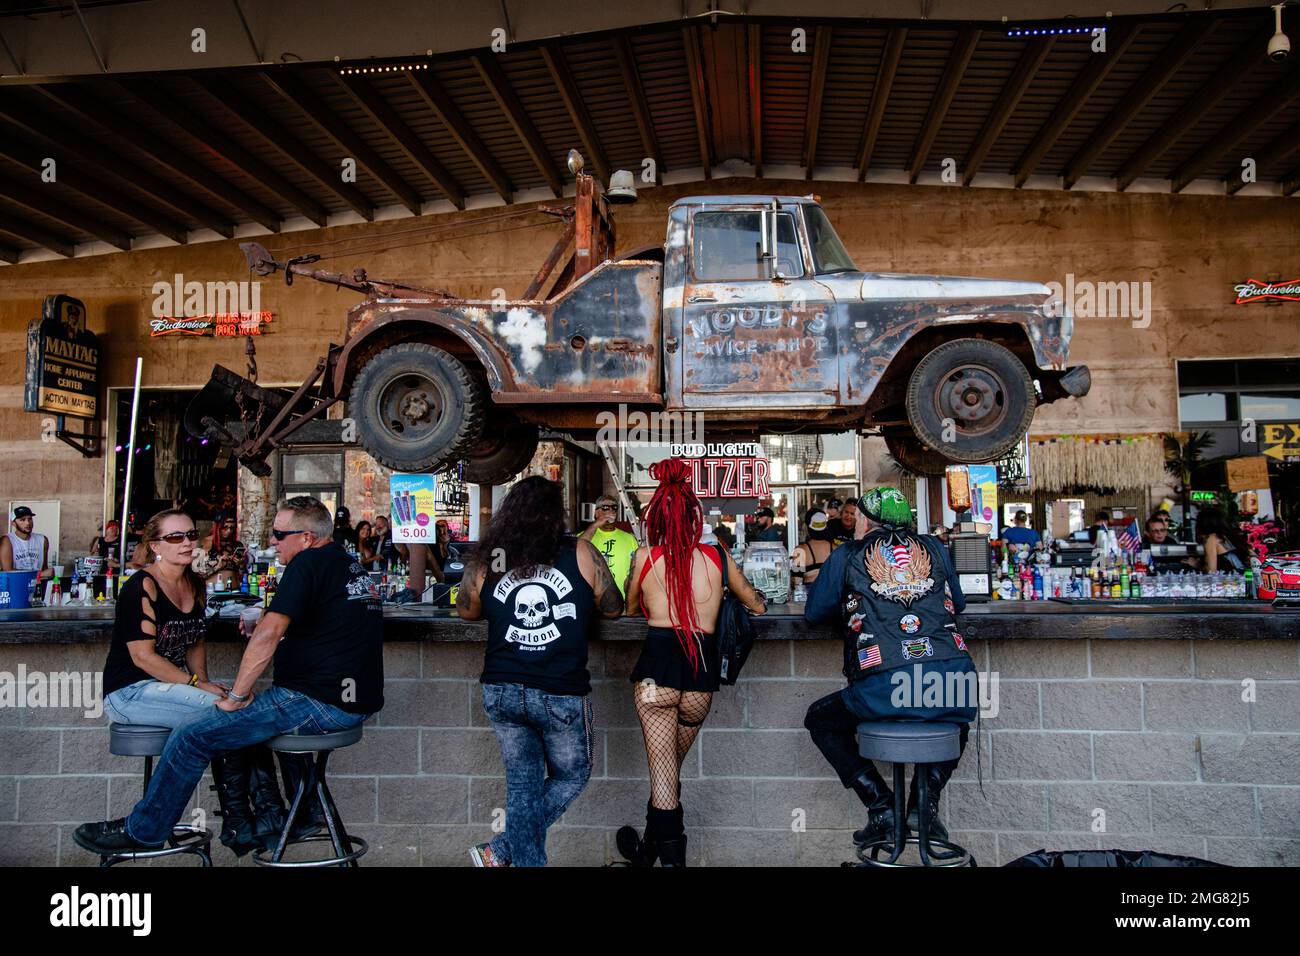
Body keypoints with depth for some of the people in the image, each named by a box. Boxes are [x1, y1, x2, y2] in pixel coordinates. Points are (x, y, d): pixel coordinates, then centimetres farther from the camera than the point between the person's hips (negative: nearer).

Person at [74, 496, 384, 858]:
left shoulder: (308, 563, -11)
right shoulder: (351, 565, 18)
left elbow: (269, 633, -20)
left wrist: (237, 695, -11)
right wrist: (265, 621, 17)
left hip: (319, 702, -10)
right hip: (357, 702, 10)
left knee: (193, 736, 0)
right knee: (255, 718, 32)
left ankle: (141, 831, 16)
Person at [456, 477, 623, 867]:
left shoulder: (486, 561, 0)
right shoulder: (581, 554, -6)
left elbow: (465, 611, 17)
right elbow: (613, 608, 6)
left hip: (501, 691, 3)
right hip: (562, 693, -3)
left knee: (522, 783, 18)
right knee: (572, 776, 19)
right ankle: (501, 849, 10)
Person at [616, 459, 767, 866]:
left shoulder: (644, 557, 1)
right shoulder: (718, 557, 6)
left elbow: (629, 609, 19)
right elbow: (758, 607, 20)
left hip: (656, 665, -3)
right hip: (703, 668, 3)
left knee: (662, 769, 5)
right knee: (671, 768, 20)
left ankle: (671, 854, 5)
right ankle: (649, 850, 34)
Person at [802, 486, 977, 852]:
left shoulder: (847, 556, 10)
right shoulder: (933, 548, 18)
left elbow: (814, 612, 20)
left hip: (881, 690, -3)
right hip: (953, 685, 3)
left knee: (820, 720, 25)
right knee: (959, 713, 39)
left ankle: (881, 807, 13)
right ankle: (926, 800, 22)